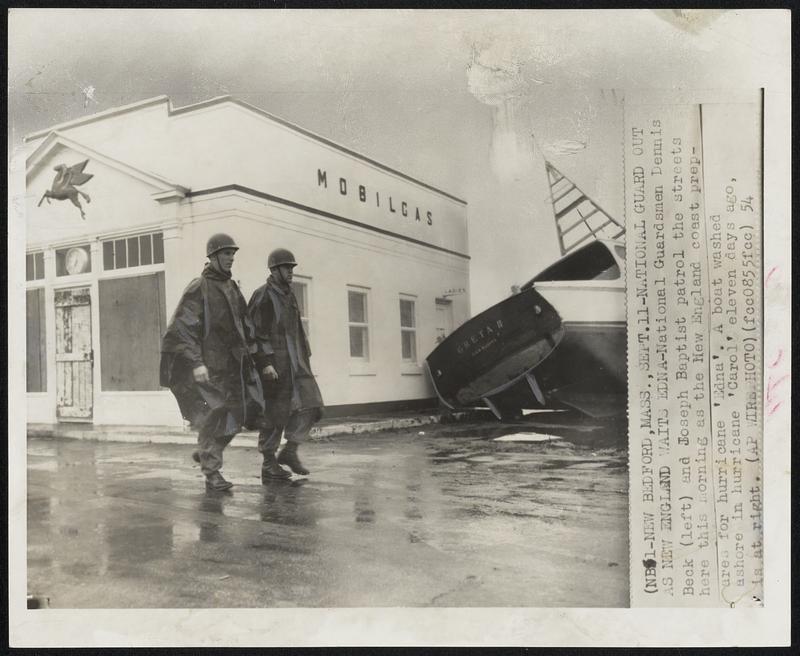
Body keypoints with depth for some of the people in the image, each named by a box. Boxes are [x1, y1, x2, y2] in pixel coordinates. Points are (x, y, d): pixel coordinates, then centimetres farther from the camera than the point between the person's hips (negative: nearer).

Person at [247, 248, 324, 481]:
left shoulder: (289, 296, 18)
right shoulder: (262, 295, -7)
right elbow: (255, 332, -13)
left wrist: (304, 360, 19)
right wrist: (265, 362, -21)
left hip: (295, 362, 8)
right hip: (273, 363, -7)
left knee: (310, 404, -3)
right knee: (275, 413, -2)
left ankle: (289, 451, 9)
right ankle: (269, 464, 10)